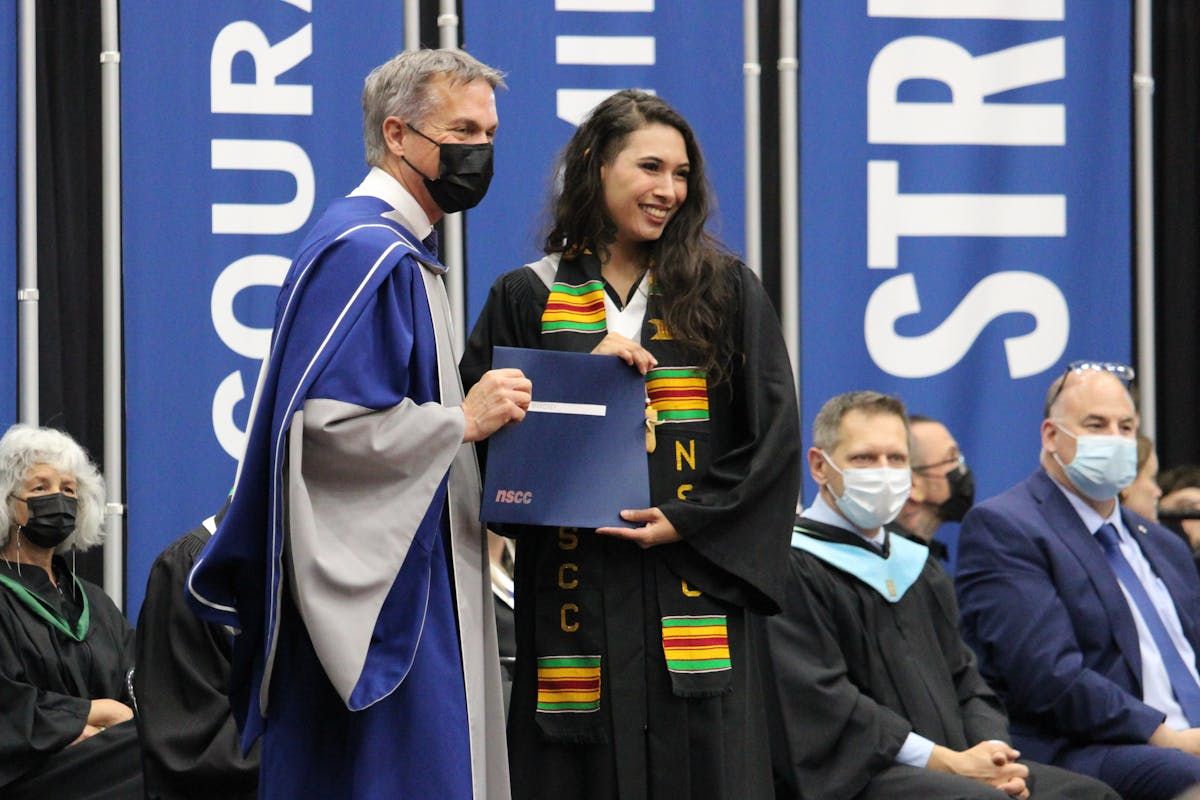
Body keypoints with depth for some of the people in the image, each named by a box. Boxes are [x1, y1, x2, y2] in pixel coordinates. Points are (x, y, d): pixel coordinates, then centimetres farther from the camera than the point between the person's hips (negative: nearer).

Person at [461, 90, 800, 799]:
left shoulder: (727, 293, 9)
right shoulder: (528, 300, 8)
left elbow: (772, 437, 4)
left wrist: (689, 521, -7)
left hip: (694, 595, 0)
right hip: (574, 603, 0)